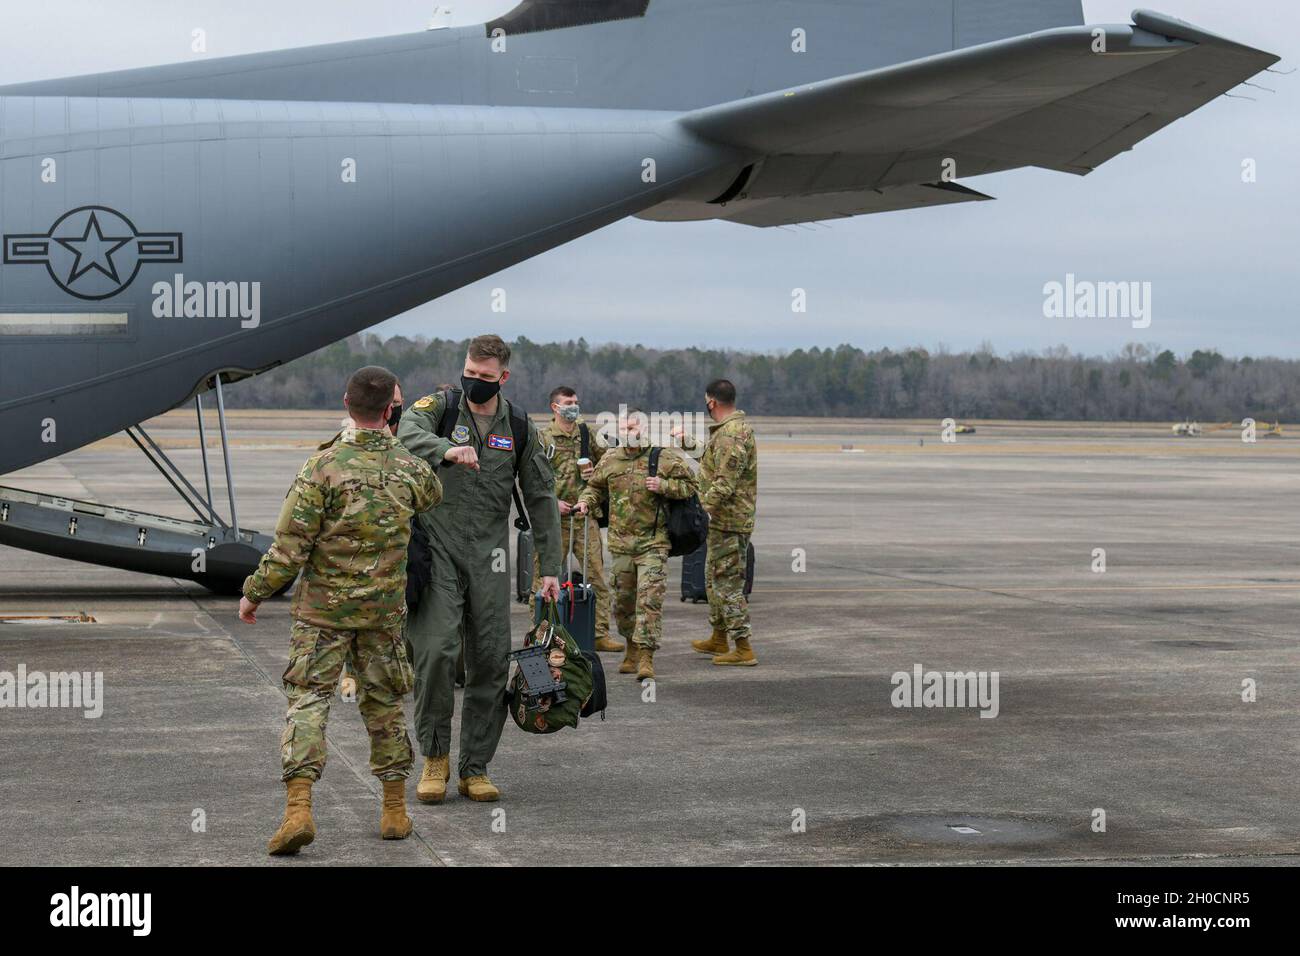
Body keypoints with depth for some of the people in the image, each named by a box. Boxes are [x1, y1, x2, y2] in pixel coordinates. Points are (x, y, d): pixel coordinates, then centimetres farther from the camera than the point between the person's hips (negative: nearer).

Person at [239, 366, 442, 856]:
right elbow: (434, 495, 23)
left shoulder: (323, 466, -15)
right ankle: (395, 811, 21)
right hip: (384, 610, 3)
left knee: (307, 701, -1)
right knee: (385, 705, 15)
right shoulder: (410, 468, -3)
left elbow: (289, 547, -14)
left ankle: (298, 809, -15)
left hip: (323, 608, -3)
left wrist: (254, 593, -1)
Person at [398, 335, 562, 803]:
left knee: (490, 661, 0)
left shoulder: (519, 429, 9)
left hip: (488, 554, 3)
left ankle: (474, 768, 10)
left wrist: (550, 567, 7)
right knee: (436, 649, -16)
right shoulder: (440, 406, 1)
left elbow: (541, 499, 12)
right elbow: (409, 433, -23)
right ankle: (435, 755, 2)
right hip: (437, 548, -3)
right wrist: (447, 450, -44)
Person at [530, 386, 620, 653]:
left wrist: (596, 472, 4)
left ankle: (601, 633, 3)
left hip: (585, 514, 4)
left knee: (596, 574, 0)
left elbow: (605, 459, 26)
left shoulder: (586, 433, 12)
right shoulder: (542, 438, 0)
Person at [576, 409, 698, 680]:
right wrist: (586, 502, 4)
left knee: (649, 598, -13)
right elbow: (595, 486, 24)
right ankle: (632, 648, 30)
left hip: (653, 542, -4)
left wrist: (663, 486, -11)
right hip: (621, 542, 4)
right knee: (623, 599, 11)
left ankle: (646, 656, -12)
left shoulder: (665, 459, -2)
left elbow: (691, 485, 4)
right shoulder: (610, 460, 9)